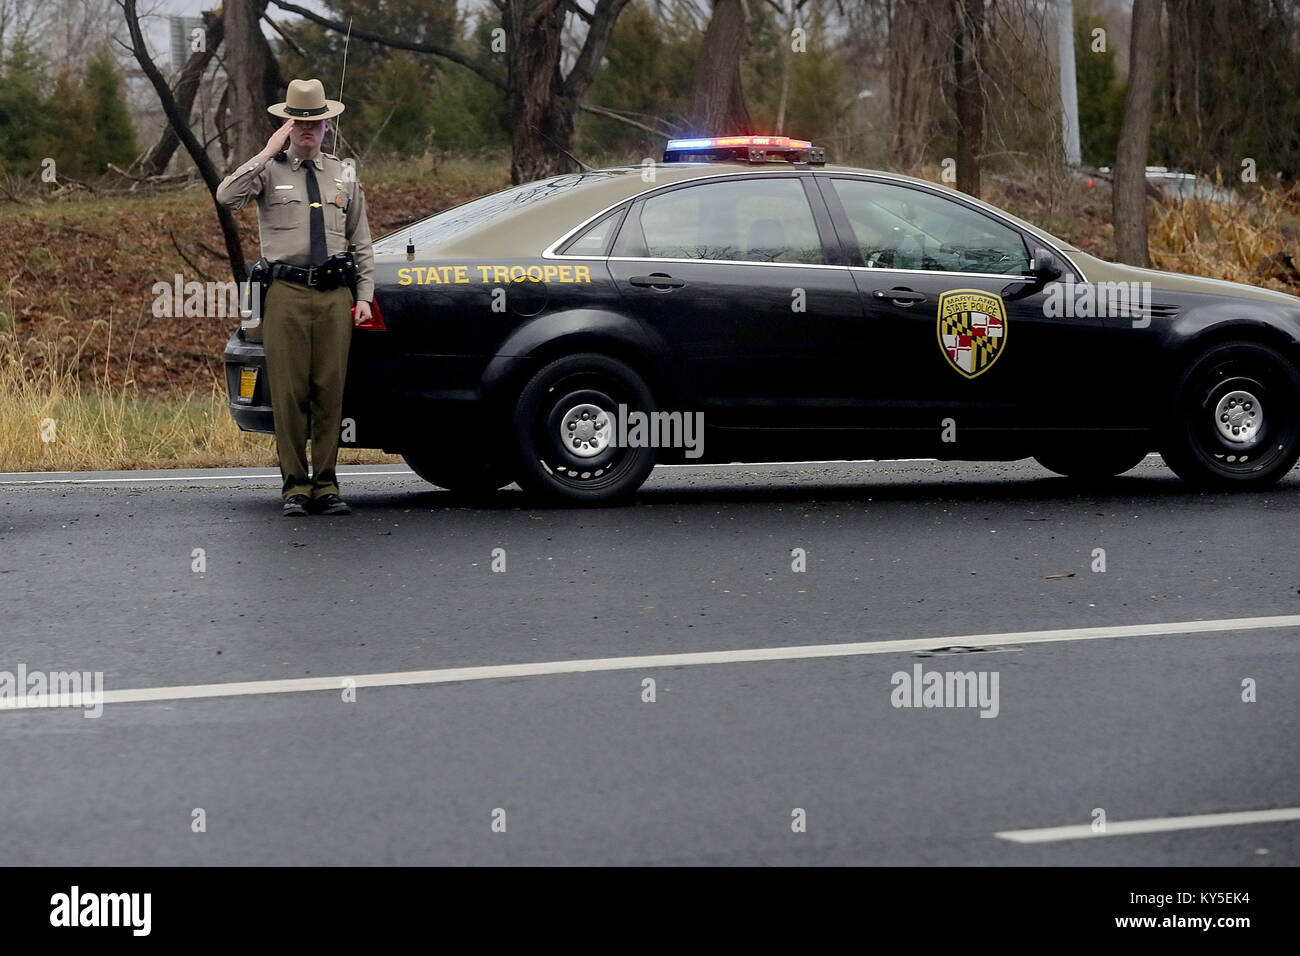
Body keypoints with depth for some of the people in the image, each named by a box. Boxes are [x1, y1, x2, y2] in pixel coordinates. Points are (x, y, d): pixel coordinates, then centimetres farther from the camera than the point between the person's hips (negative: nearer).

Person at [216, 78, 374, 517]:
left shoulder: (343, 175, 16)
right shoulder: (269, 171, 4)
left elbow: (361, 241, 19)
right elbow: (227, 197, -16)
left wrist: (364, 295, 10)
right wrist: (266, 154, -16)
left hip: (335, 295, 3)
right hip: (288, 294, -3)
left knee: (330, 390, 2)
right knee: (289, 393, -4)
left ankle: (326, 484, 8)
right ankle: (295, 486, 2)